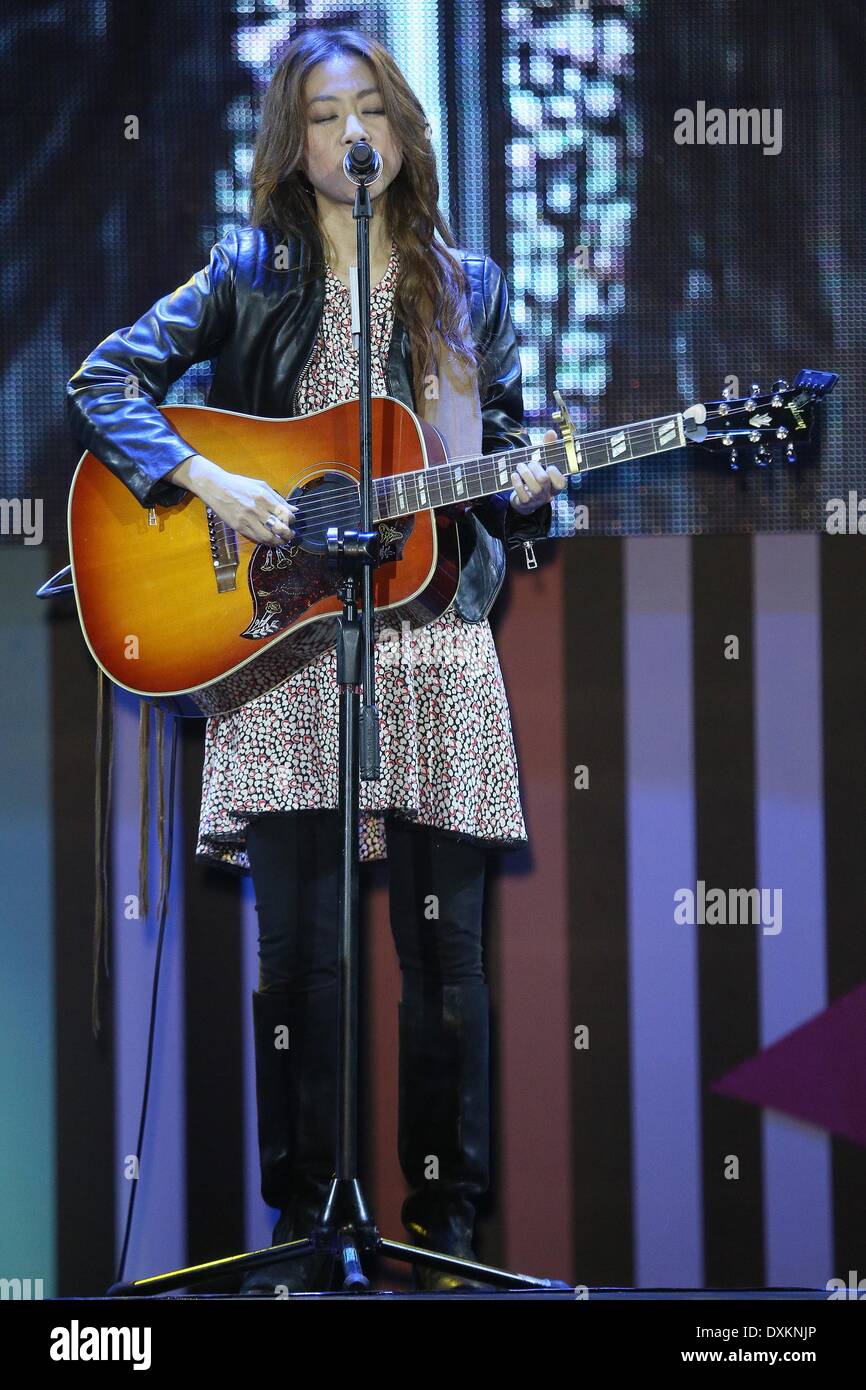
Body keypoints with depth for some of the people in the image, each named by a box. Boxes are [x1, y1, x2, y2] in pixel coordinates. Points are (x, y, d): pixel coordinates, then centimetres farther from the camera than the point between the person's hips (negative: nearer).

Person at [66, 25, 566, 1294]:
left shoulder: (465, 288, 11)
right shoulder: (249, 275, 5)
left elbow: (504, 459, 16)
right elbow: (104, 383, 1)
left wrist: (525, 490, -7)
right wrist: (207, 482, -12)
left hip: (433, 640, 2)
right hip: (283, 644, -1)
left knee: (444, 941, 0)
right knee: (298, 948, -2)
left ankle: (444, 1216, 9)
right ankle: (300, 1220, 7)